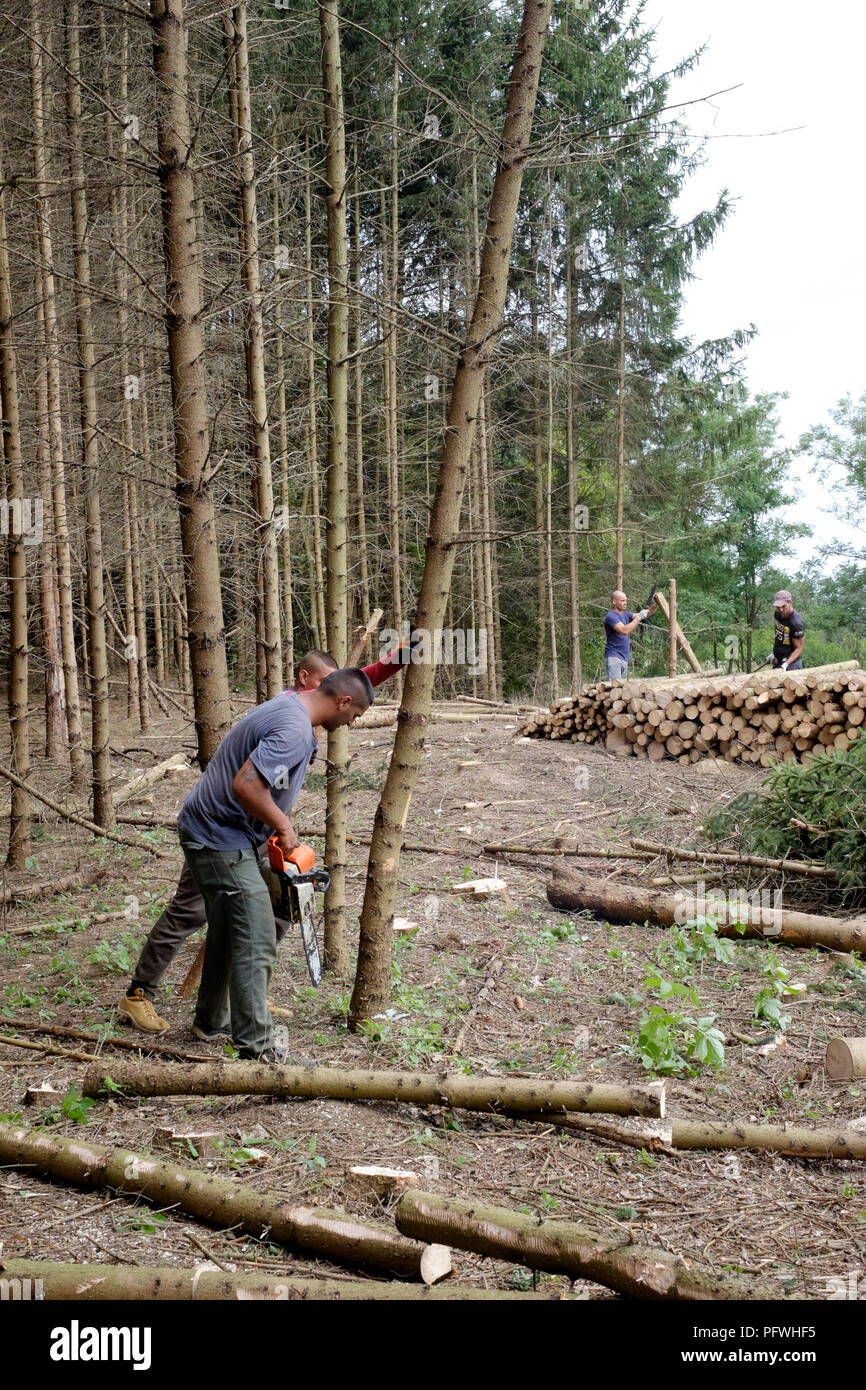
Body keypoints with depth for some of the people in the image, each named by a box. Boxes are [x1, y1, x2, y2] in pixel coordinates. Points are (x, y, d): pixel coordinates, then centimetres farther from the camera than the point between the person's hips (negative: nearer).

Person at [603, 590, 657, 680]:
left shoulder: (625, 615, 15)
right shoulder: (610, 616, -11)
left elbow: (644, 615, 7)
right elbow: (624, 630, -24)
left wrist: (651, 610, -13)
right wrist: (638, 617, -20)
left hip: (624, 658, 9)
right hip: (613, 657, -9)